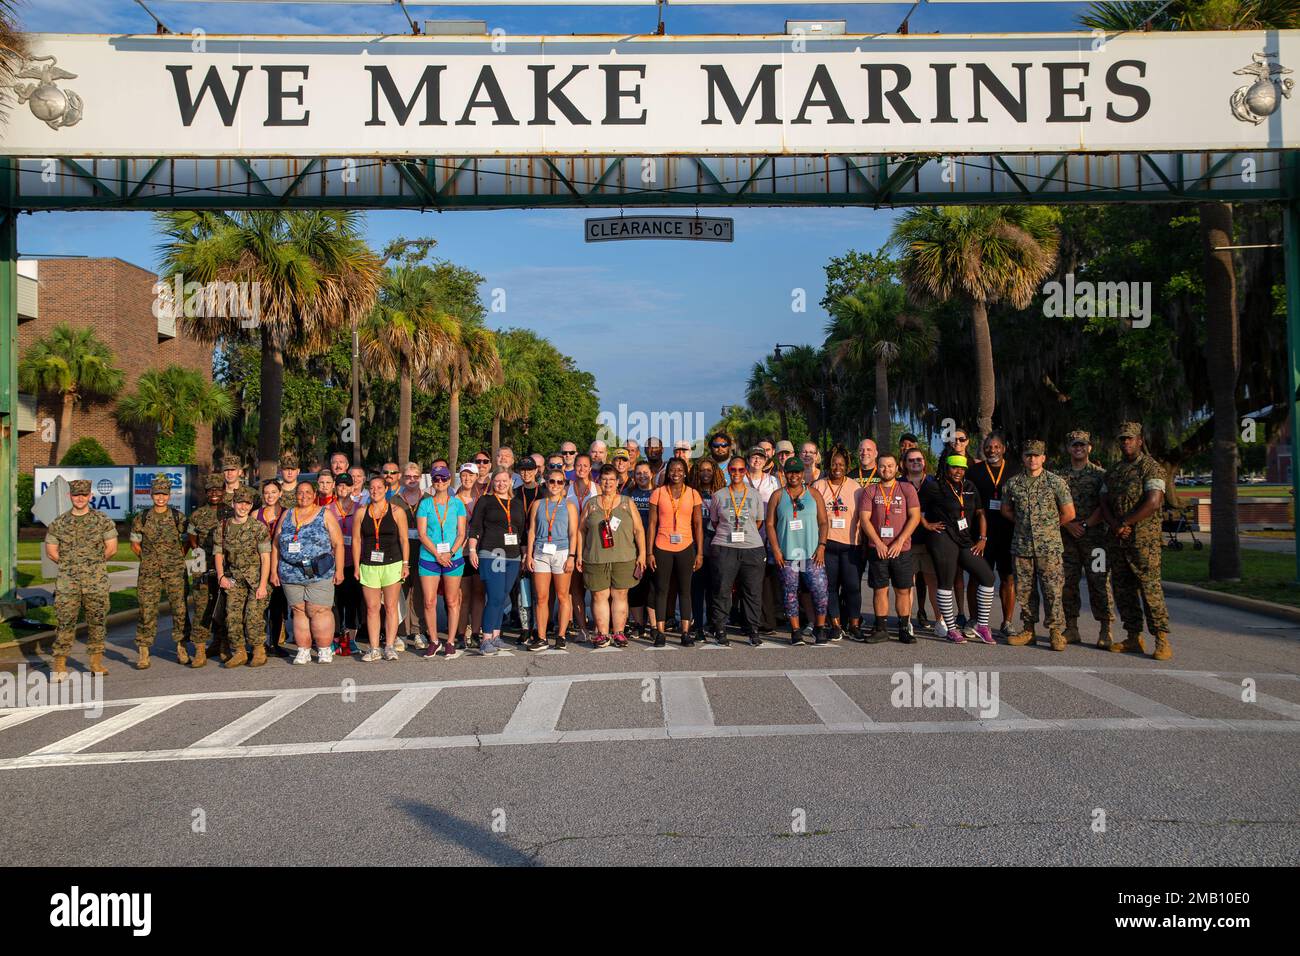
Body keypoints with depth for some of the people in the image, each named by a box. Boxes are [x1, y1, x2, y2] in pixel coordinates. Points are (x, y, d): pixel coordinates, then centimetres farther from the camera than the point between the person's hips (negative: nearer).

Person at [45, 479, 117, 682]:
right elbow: (50, 551, 10)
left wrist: (94, 563, 7)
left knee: (97, 621, 5)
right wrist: (69, 564, 8)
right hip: (67, 583, 1)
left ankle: (96, 662, 14)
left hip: (96, 582, 0)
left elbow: (112, 548, 2)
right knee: (65, 621, -1)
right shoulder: (58, 523, 6)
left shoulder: (103, 520, 2)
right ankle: (59, 664, 5)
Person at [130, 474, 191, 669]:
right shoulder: (141, 518, 3)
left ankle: (181, 648, 13)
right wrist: (148, 559, 7)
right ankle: (143, 653, 5)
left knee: (180, 609, 1)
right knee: (147, 611, -2)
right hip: (149, 573, 0)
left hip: (175, 572, 0)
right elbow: (135, 544, 13)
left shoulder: (178, 517, 3)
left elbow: (186, 542, 13)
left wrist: (178, 559, 5)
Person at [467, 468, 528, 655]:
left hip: (513, 556, 5)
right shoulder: (485, 500, 3)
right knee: (495, 597, -12)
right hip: (491, 554, -5)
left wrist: (526, 551, 15)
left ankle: (495, 636, 16)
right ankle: (486, 640, -8)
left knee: (502, 597, 9)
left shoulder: (518, 502, 15)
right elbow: (475, 527, 1)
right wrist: (472, 550, -6)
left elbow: (524, 528, 20)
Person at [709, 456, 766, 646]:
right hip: (724, 548, -1)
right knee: (722, 590, -2)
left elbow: (759, 522, 17)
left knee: (753, 591, 2)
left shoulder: (755, 495, 10)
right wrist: (729, 536, 9)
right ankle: (720, 631, 7)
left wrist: (746, 536, 11)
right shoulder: (719, 495, 8)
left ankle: (753, 631, 11)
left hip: (752, 547, 1)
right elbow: (715, 522, 14)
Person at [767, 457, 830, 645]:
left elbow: (823, 522, 7)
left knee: (819, 590, -6)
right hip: (786, 554, 0)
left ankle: (820, 629, 7)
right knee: (790, 593, 1)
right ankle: (796, 631, 9)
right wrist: (775, 549, -6)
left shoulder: (814, 495, 9)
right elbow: (770, 524, 3)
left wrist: (821, 546, -4)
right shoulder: (777, 497, 7)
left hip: (812, 553, 0)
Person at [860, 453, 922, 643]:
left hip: (902, 549, 0)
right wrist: (878, 543, -11)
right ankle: (880, 629, 10)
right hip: (877, 548, 0)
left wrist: (899, 542, -12)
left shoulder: (907, 488, 5)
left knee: (903, 590, 3)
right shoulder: (869, 491, 7)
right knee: (880, 590, 3)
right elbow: (864, 519, 0)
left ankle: (904, 629, 11)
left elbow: (915, 517, -2)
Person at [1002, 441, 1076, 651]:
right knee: (1024, 590, 7)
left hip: (1049, 546, -3)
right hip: (1021, 545, 3)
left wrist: (1049, 526, 8)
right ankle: (1028, 630, 17)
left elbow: (1069, 514, 2)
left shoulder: (1056, 482, -1)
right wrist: (1023, 523, 12)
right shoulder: (1014, 483, 7)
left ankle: (1056, 632, 6)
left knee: (1052, 590, -3)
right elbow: (1006, 510, 20)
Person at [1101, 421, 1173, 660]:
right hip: (1116, 540, 7)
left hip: (1143, 538, -7)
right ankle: (1133, 639, 16)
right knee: (1122, 588, 8)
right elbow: (1104, 503, 12)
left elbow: (1153, 502, -16)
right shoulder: (1113, 470, 17)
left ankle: (1162, 641, -6)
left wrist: (1125, 523, -12)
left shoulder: (1150, 467, -4)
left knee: (1150, 587, -10)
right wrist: (1114, 524, -7)